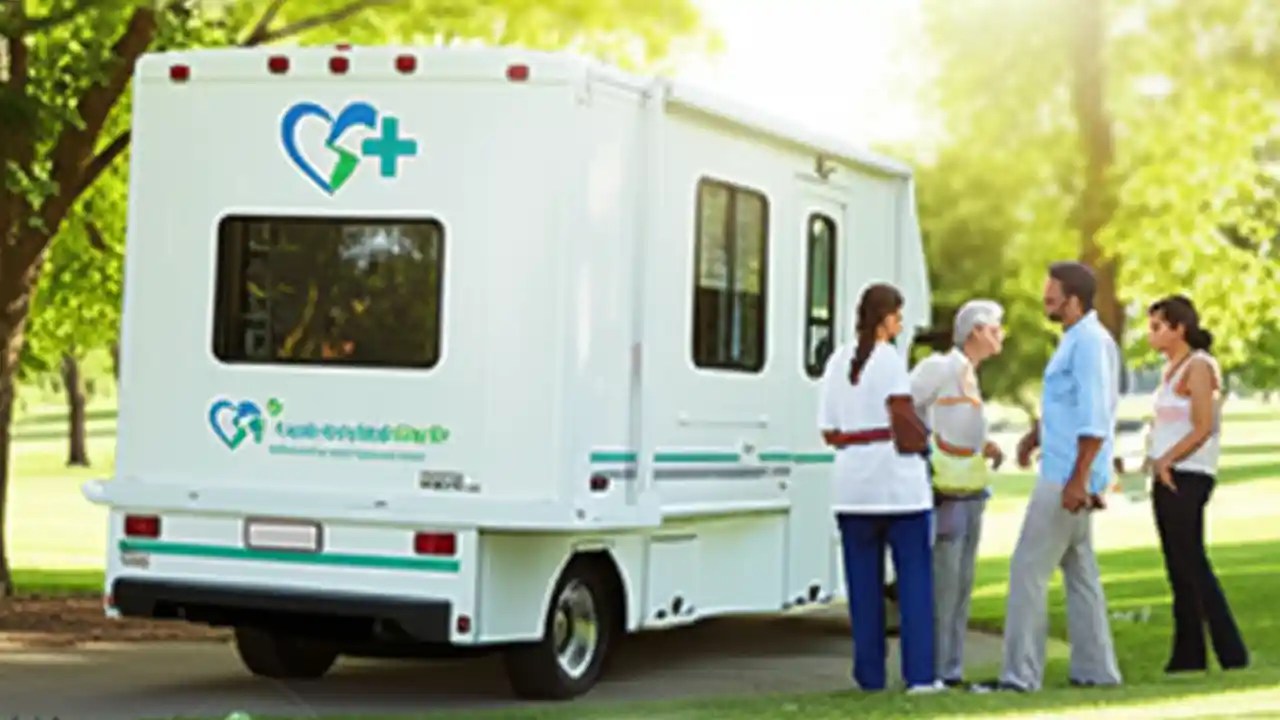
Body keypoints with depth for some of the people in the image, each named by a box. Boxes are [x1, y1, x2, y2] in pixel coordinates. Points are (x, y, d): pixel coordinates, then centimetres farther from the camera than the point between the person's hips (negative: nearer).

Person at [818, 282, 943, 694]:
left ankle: (870, 673, 9)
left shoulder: (837, 362, 9)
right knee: (914, 578, 1)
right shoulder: (890, 359, -7)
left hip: (852, 482, 5)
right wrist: (922, 442, 3)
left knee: (864, 582, 9)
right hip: (898, 479, -5)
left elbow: (829, 432, 8)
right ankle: (919, 673, -2)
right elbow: (902, 415, -15)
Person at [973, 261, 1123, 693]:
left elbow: (1094, 419, -22)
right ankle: (1095, 670, 18)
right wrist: (1035, 435, 19)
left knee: (1028, 569, -8)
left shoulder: (1090, 342, -16)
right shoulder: (1076, 339, 16)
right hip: (1063, 475, 10)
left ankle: (1021, 674, -7)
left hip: (1068, 478, -10)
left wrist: (1078, 479, -25)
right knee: (1079, 572, 13)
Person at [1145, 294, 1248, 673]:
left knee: (1192, 564, -8)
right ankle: (1188, 657, 14)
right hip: (1167, 478, 9)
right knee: (1179, 569, 9)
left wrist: (1167, 459, -18)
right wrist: (1158, 464, 8)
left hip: (1187, 477, -9)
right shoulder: (1171, 369, 17)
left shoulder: (1198, 366, -10)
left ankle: (1232, 654, -4)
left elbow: (1203, 426, -16)